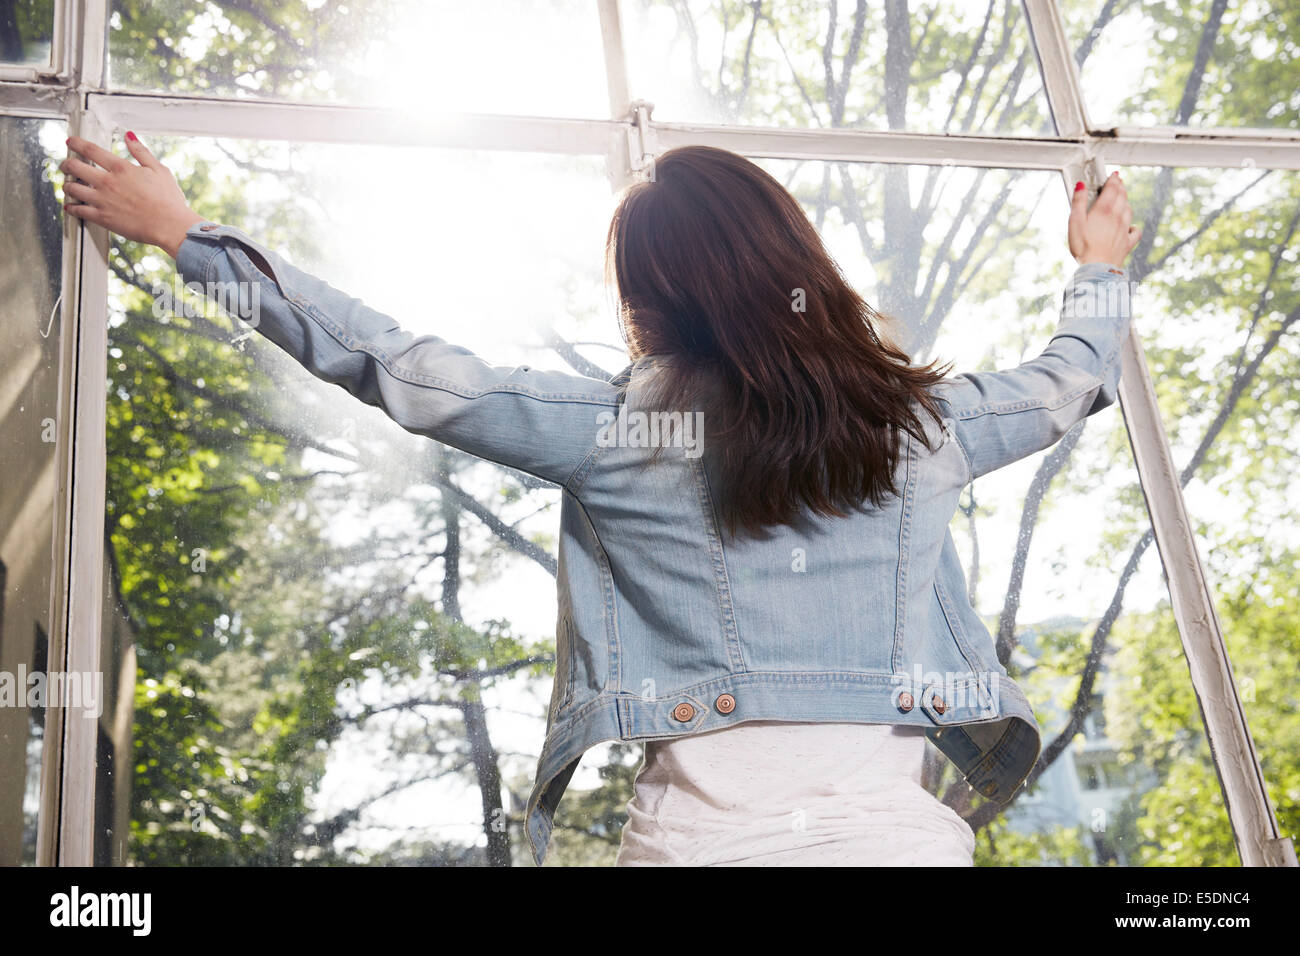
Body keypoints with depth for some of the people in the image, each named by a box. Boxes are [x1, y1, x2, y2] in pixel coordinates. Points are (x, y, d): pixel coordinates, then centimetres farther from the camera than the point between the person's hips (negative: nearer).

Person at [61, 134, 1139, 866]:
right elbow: (1072, 380, 24)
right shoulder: (918, 419, 5)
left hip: (703, 829, -2)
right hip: (896, 825, 3)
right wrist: (1099, 270, 47)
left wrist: (184, 231, 7)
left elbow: (407, 371, -2)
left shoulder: (619, 431, -5)